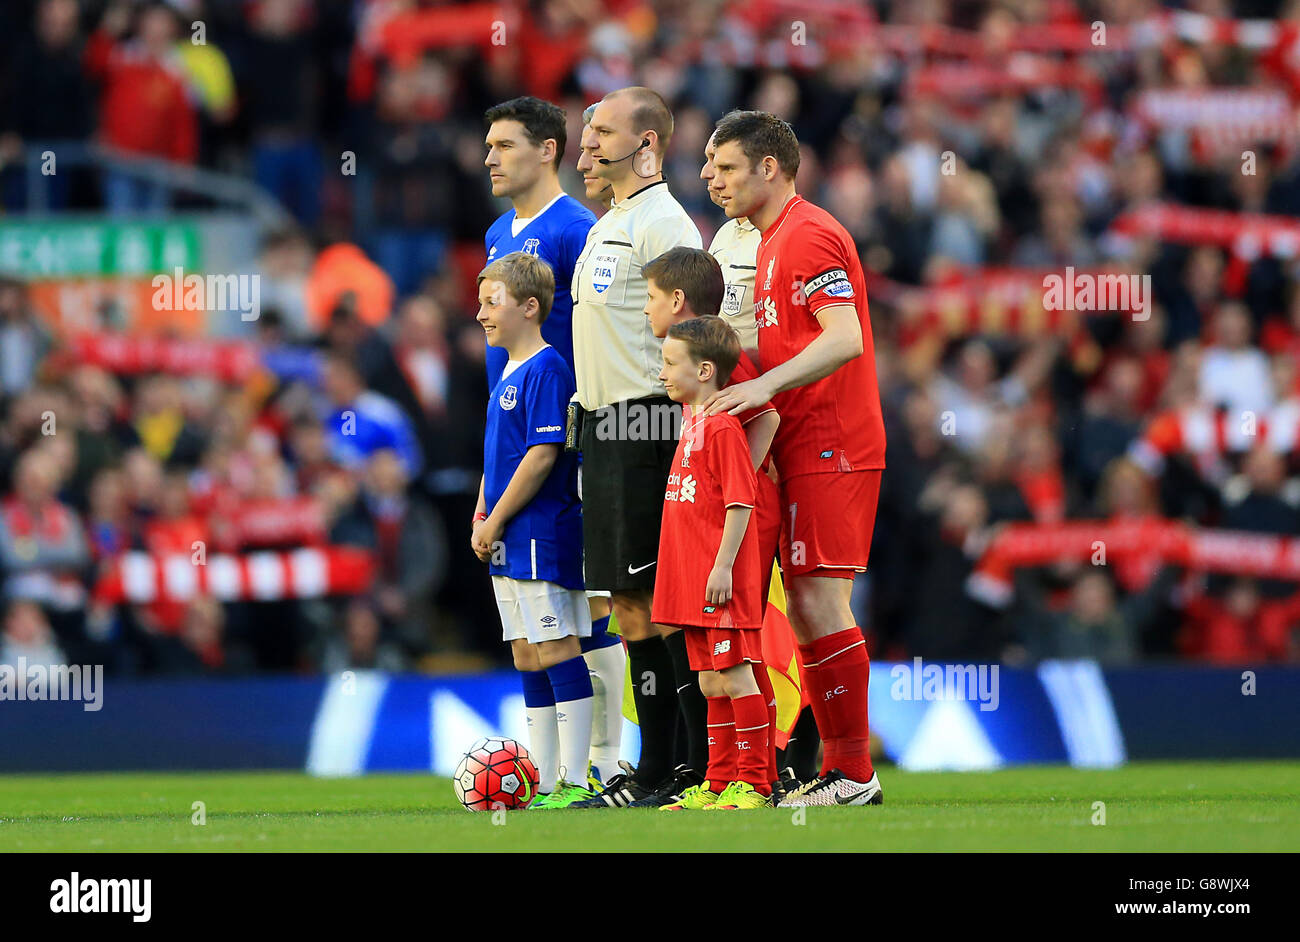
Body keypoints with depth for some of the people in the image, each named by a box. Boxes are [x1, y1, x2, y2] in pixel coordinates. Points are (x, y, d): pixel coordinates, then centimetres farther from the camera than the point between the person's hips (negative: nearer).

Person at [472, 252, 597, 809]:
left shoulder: (546, 370, -13)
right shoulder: (509, 372, 16)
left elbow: (543, 455, -19)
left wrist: (495, 521, -14)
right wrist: (483, 518, 10)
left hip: (542, 535, -10)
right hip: (509, 544, 10)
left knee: (558, 654, -8)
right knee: (528, 659, 11)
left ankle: (575, 783, -7)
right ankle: (546, 785, 16)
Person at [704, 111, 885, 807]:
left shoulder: (809, 235, -12)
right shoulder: (774, 240, 20)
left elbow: (845, 338, -23)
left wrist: (766, 384, -30)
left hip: (830, 447, -10)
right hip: (803, 448, 10)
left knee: (819, 602, -11)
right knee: (805, 608, 9)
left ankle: (853, 774, -9)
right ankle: (840, 767, 13)